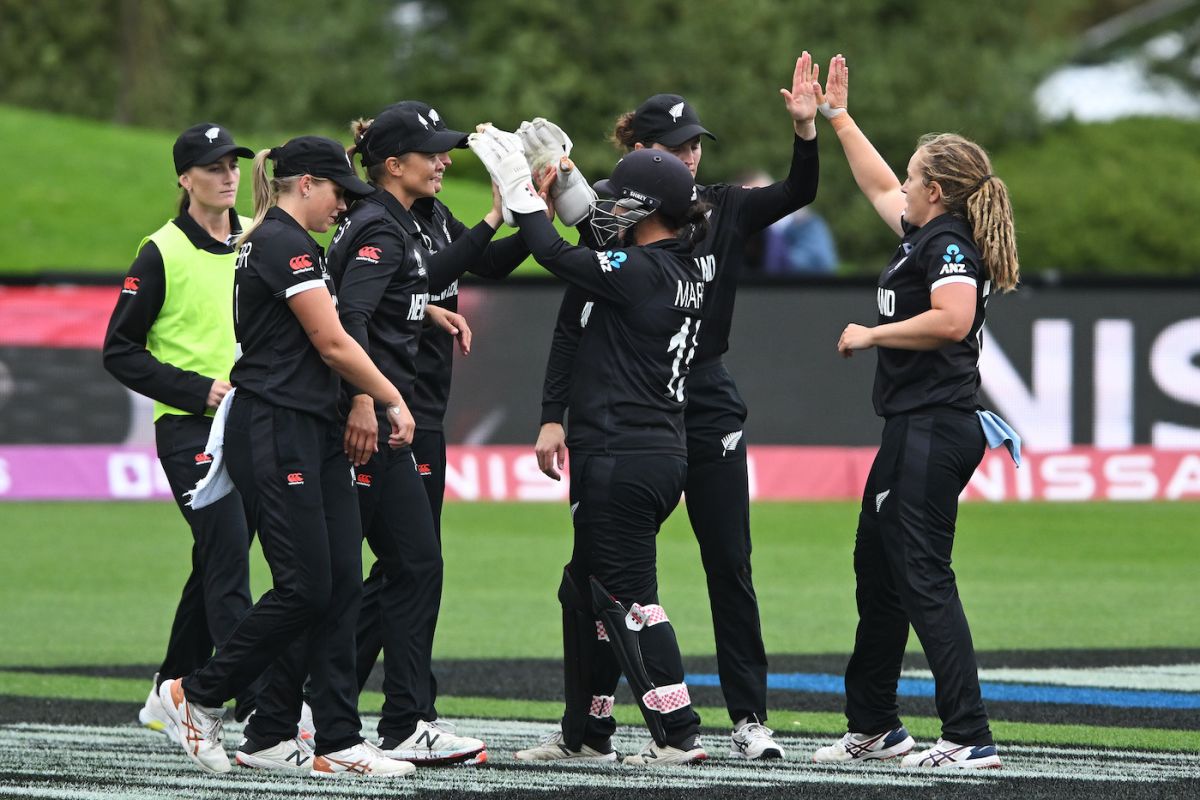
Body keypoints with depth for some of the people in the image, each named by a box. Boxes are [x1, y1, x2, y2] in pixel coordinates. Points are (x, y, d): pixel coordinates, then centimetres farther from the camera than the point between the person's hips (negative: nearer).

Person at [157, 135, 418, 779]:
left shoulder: (283, 243, 20)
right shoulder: (284, 243, -12)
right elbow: (333, 344, -14)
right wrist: (393, 400, -4)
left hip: (312, 434, 10)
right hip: (275, 433, -10)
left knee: (340, 584, 2)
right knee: (306, 586, -9)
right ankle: (196, 695, 6)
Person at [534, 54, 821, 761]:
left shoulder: (723, 212, 5)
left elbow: (798, 194, -5)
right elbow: (572, 327, -3)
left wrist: (806, 129, -23)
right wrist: (553, 417, -7)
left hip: (709, 409, 2)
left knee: (730, 565, 1)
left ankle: (750, 720, 5)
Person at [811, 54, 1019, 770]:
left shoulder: (948, 242, -12)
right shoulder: (925, 233, 16)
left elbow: (953, 319, -29)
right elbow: (880, 187, 35)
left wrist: (872, 335, -17)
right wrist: (838, 117, 39)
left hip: (935, 432, -11)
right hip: (914, 428, 11)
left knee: (924, 576, -14)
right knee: (877, 566, 17)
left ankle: (971, 738, -18)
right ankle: (874, 728, 27)